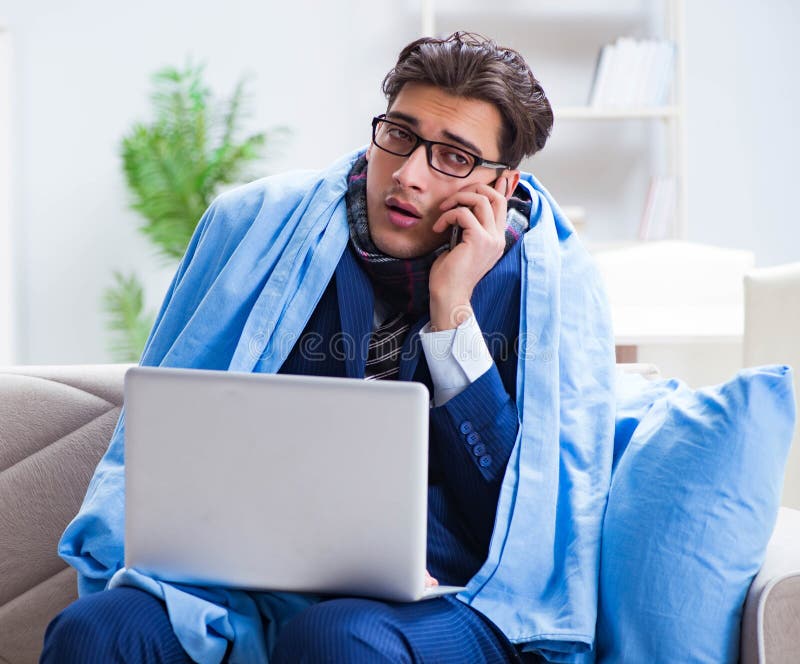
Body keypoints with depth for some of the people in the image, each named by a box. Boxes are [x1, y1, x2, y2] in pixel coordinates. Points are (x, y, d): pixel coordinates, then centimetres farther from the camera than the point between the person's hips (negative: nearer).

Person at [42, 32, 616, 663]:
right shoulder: (257, 224, 3)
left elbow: (514, 513, -9)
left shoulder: (551, 281, -2)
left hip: (452, 601, -2)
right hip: (259, 584, 3)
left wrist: (451, 311, -15)